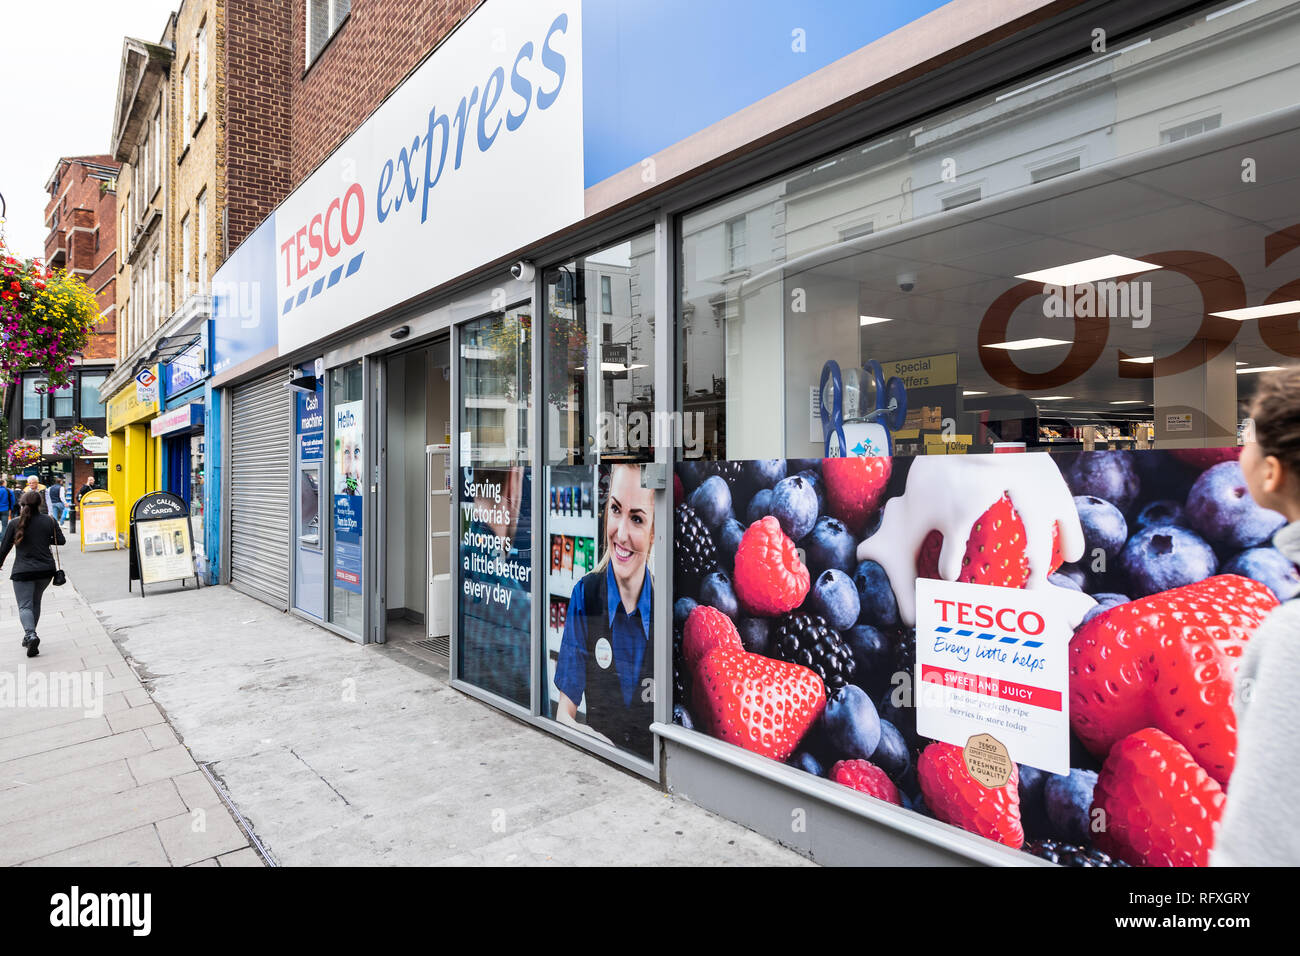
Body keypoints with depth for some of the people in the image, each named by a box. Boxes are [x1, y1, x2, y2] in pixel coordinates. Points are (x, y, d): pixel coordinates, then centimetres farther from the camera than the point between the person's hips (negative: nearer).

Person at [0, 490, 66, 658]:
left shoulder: (15, 523, -6)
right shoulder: (48, 520, -1)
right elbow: (61, 540, 4)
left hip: (23, 571, -3)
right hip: (46, 569, 3)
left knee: (25, 606, -2)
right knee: (35, 602, 20)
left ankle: (31, 635, -25)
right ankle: (29, 636, 26)